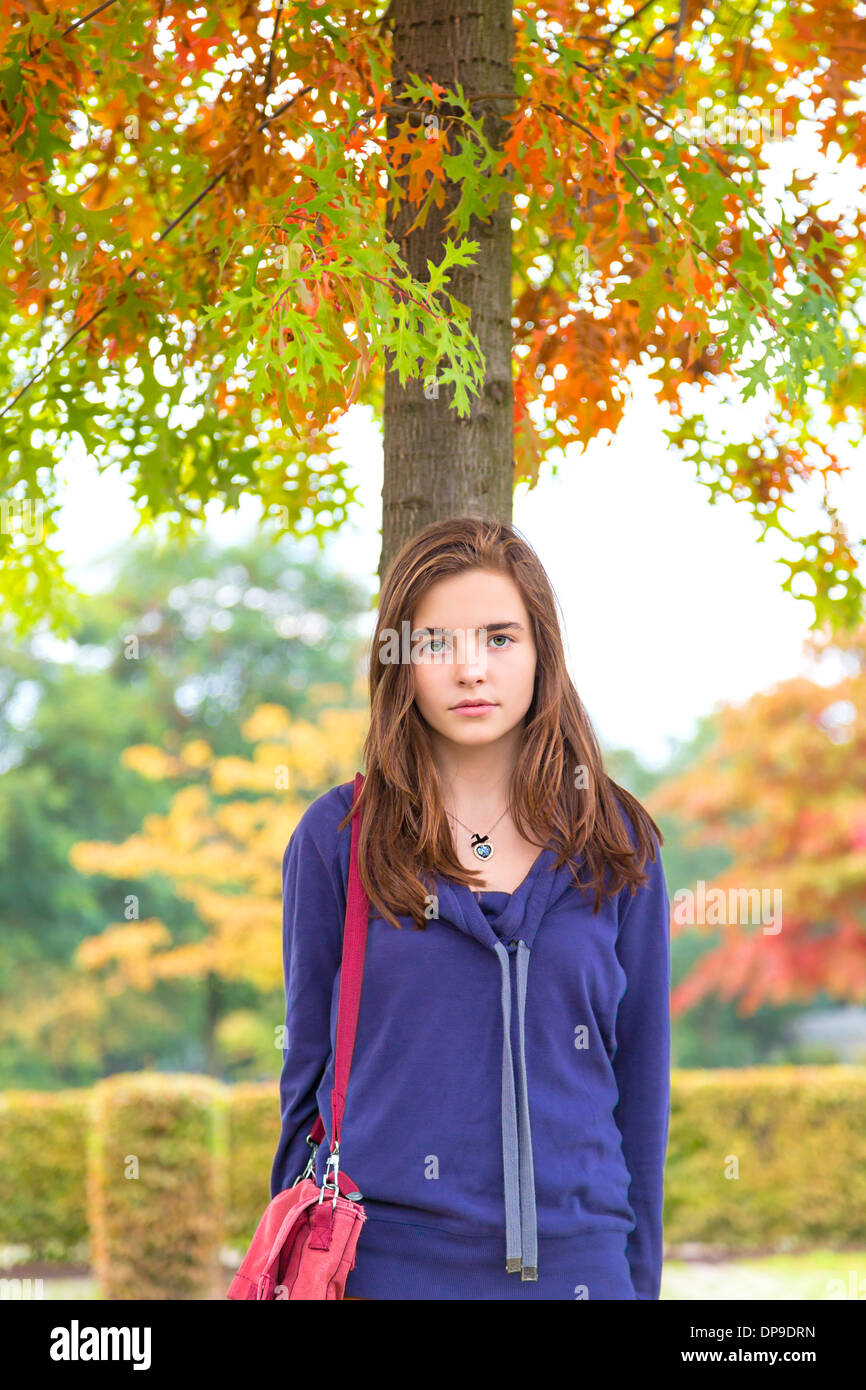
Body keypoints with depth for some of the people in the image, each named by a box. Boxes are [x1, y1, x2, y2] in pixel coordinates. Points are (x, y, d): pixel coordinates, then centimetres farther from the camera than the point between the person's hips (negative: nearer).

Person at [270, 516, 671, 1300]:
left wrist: (639, 1277, 7)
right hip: (381, 1262, -1)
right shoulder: (338, 838, 1)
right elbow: (310, 1065, 6)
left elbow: (640, 1084, 8)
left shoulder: (617, 847, 4)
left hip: (569, 1262, 1)